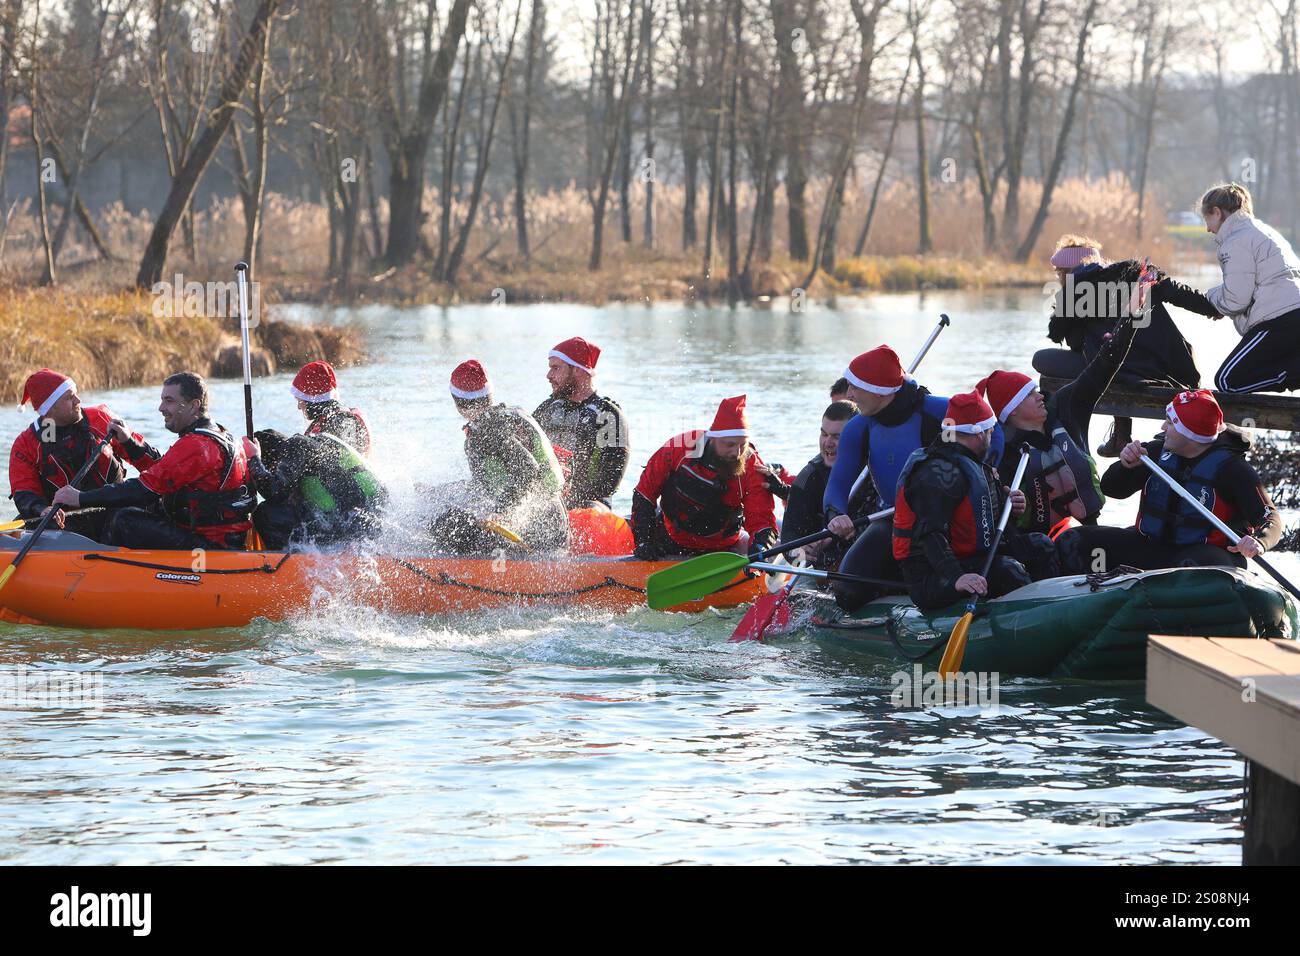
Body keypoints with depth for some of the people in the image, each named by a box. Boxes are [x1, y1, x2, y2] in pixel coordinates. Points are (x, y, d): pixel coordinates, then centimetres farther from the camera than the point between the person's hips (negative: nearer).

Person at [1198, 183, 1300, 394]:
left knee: (1228, 381, -9)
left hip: (1280, 323, -9)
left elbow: (1234, 300, -10)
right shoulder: (1265, 232, 24)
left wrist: (1212, 296, 11)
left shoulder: (1236, 242, -6)